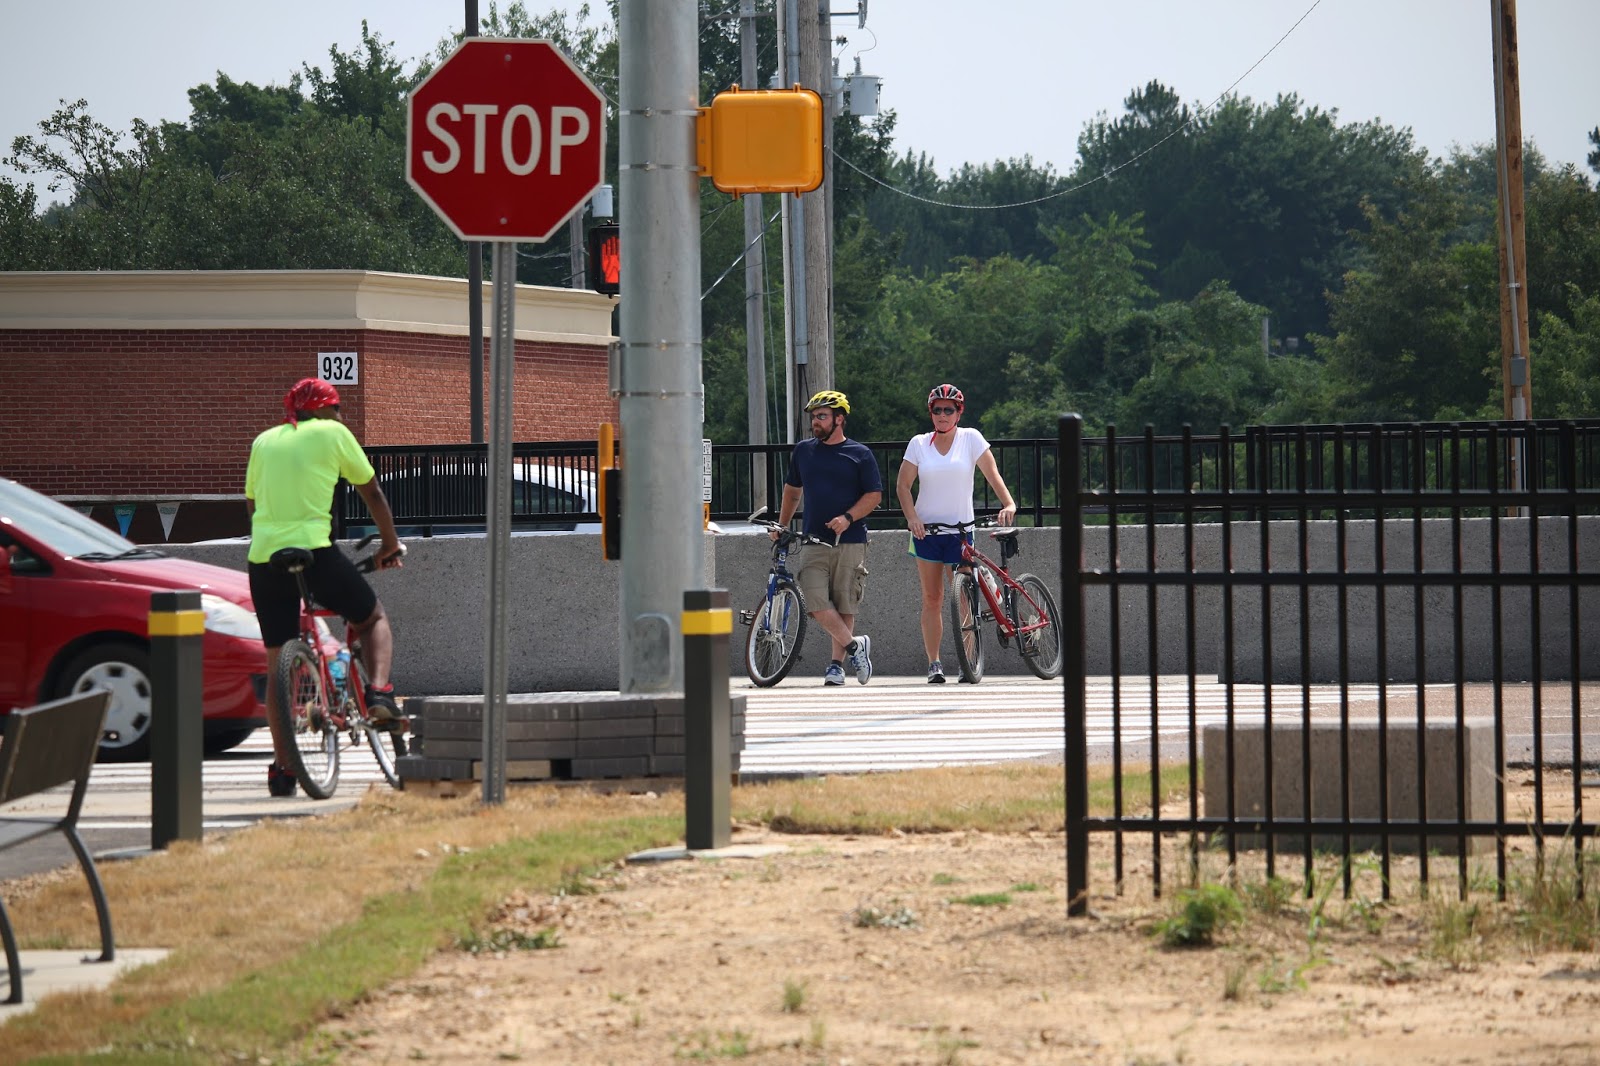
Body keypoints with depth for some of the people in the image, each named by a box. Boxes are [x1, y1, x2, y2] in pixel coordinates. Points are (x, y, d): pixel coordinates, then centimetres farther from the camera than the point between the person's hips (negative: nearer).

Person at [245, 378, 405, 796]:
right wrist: (390, 543, 27)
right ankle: (379, 692, -4)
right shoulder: (333, 433, 7)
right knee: (373, 618, 21)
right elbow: (372, 494, 14)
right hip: (315, 550, -3)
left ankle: (282, 765, 7)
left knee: (277, 664, 11)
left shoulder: (264, 441, 17)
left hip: (264, 557, 3)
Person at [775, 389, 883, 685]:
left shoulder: (860, 454, 2)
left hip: (850, 542, -3)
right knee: (817, 603, -14)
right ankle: (854, 645, -1)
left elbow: (874, 495, -1)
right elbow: (792, 490, 25)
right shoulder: (804, 451, 13)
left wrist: (848, 518, -15)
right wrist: (781, 526, 21)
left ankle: (836, 664, 8)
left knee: (845, 607, -1)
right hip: (814, 542, 3)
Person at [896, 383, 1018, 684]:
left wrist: (1008, 503, -21)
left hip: (960, 529, -1)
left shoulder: (970, 438, 1)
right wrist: (912, 517, -13)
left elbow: (991, 473, -5)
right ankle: (934, 664, 4)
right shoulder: (919, 444, 4)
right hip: (927, 529, 1)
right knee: (932, 599, 2)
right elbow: (903, 484, 2)